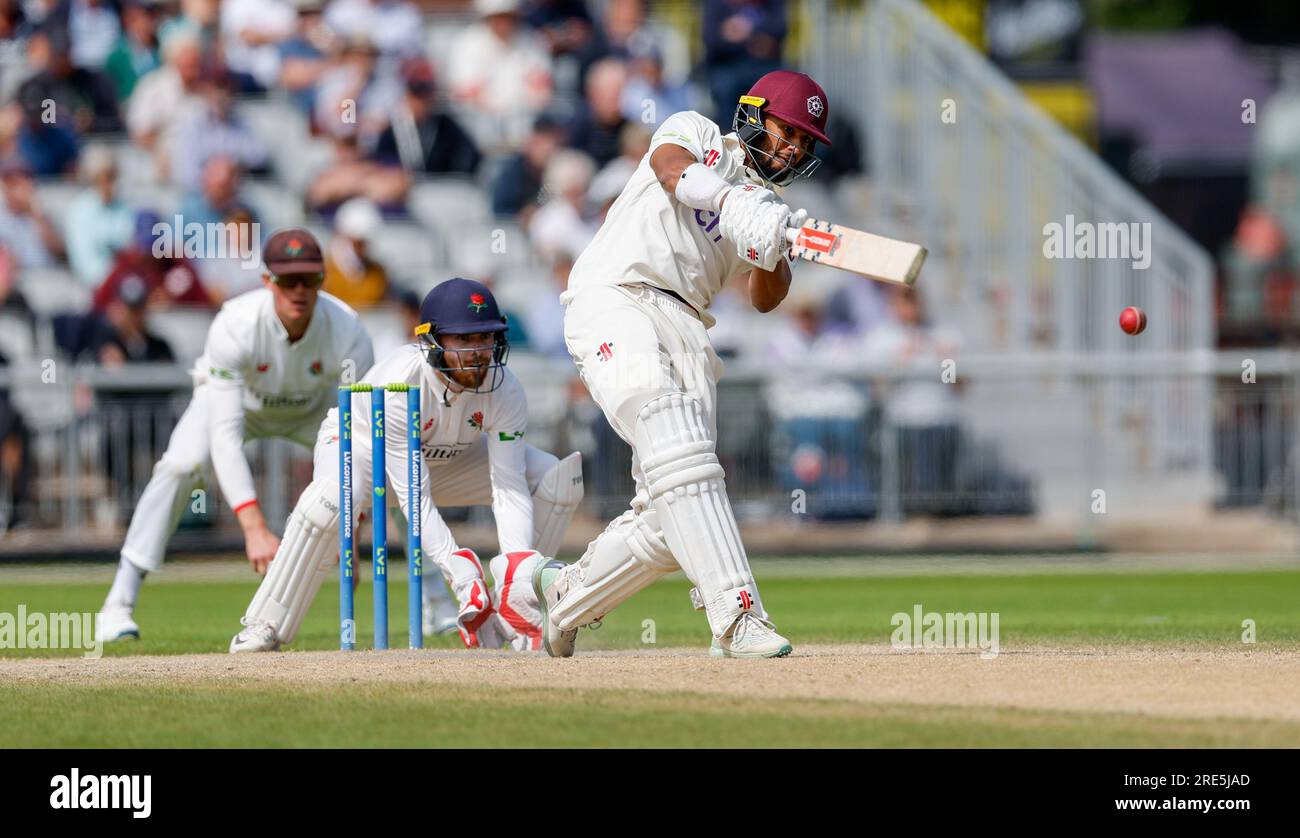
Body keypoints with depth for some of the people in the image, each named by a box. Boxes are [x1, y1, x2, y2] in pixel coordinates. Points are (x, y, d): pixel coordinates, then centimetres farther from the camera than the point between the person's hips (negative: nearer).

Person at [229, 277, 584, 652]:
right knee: (332, 495, -41)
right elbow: (414, 500, -38)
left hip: (448, 459, 5)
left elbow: (508, 488, -27)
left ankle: (507, 615, -7)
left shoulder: (505, 390, -26)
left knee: (558, 479, -15)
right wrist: (459, 571, -47)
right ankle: (264, 629, -26)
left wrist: (519, 566, -42)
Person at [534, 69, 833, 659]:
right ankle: (737, 615, -36)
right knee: (679, 454, -26)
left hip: (684, 330, 7)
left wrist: (773, 255, -14)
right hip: (614, 302, -7)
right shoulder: (697, 134, 12)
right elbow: (675, 169, -15)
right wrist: (731, 200, -35)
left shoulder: (766, 204, 25)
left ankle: (567, 595, 22)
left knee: (668, 524, -2)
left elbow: (766, 300, 9)